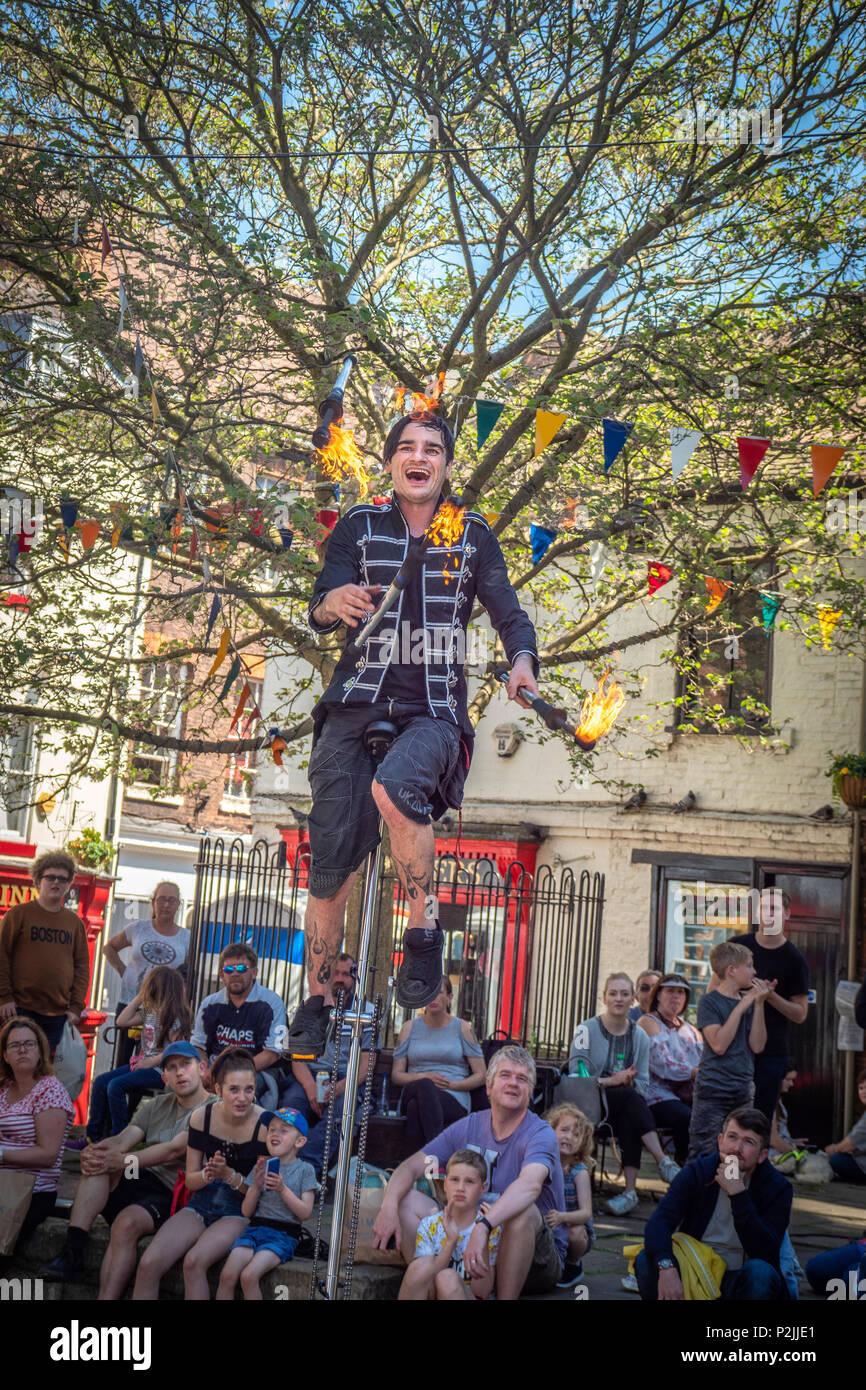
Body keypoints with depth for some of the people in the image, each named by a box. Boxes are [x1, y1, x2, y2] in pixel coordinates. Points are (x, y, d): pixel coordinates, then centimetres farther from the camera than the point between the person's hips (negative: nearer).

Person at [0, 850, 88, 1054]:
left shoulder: (75, 922, 12)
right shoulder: (19, 914, 2)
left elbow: (82, 966, 12)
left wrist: (76, 1006, 3)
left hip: (58, 1014, 3)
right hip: (20, 1010, -3)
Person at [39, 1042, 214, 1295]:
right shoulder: (155, 1106, 20)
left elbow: (175, 1150, -16)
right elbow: (123, 1139, 4)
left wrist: (122, 1160, -27)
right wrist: (95, 1152, -20)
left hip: (171, 1195, -6)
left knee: (126, 1223, -33)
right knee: (98, 1159, -21)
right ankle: (71, 1253, -30)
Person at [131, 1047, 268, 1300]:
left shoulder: (265, 1125, -15)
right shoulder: (201, 1117, -4)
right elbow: (190, 1181, 4)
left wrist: (228, 1175, -25)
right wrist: (207, 1175, -19)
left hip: (241, 1212, -4)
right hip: (202, 1204, 4)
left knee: (194, 1261, -30)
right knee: (149, 1263, -17)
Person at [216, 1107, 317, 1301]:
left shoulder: (304, 1170, 3)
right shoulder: (260, 1167, 13)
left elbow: (305, 1213, -3)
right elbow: (246, 1212, 10)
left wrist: (283, 1189, -14)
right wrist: (256, 1186, -8)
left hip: (284, 1234, -4)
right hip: (255, 1228, 4)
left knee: (249, 1276, -26)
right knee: (227, 1275, -20)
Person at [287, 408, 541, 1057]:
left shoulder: (472, 534, 8)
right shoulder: (360, 525, 6)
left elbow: (509, 612, 8)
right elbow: (320, 611, -3)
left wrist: (524, 662, -15)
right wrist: (334, 603, -28)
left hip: (434, 711, -1)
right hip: (355, 707, 2)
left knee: (394, 786, -36)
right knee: (331, 870, 1)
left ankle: (425, 930, -18)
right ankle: (317, 1002, 19)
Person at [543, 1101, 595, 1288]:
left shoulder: (579, 1172, -15)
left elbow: (586, 1213, -23)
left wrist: (562, 1217, -43)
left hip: (576, 1229, -2)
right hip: (547, 1230, 2)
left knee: (575, 1231, -33)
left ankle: (573, 1265, 1)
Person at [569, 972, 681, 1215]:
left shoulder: (639, 1036, 12)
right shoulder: (587, 1029, 1)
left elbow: (642, 1083, 7)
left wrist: (626, 1081, -17)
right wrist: (614, 1081, -19)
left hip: (623, 1105, 3)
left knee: (629, 1121, -34)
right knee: (630, 1096, -34)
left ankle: (630, 1190, -39)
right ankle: (664, 1162, -39)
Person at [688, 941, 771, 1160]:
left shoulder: (748, 1002, 10)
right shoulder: (710, 1002, -8)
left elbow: (757, 1045, 0)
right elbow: (718, 1045, -20)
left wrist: (759, 1004, -5)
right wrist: (741, 1008, -17)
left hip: (743, 1092, 6)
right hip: (712, 1091, -6)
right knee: (701, 1154, -5)